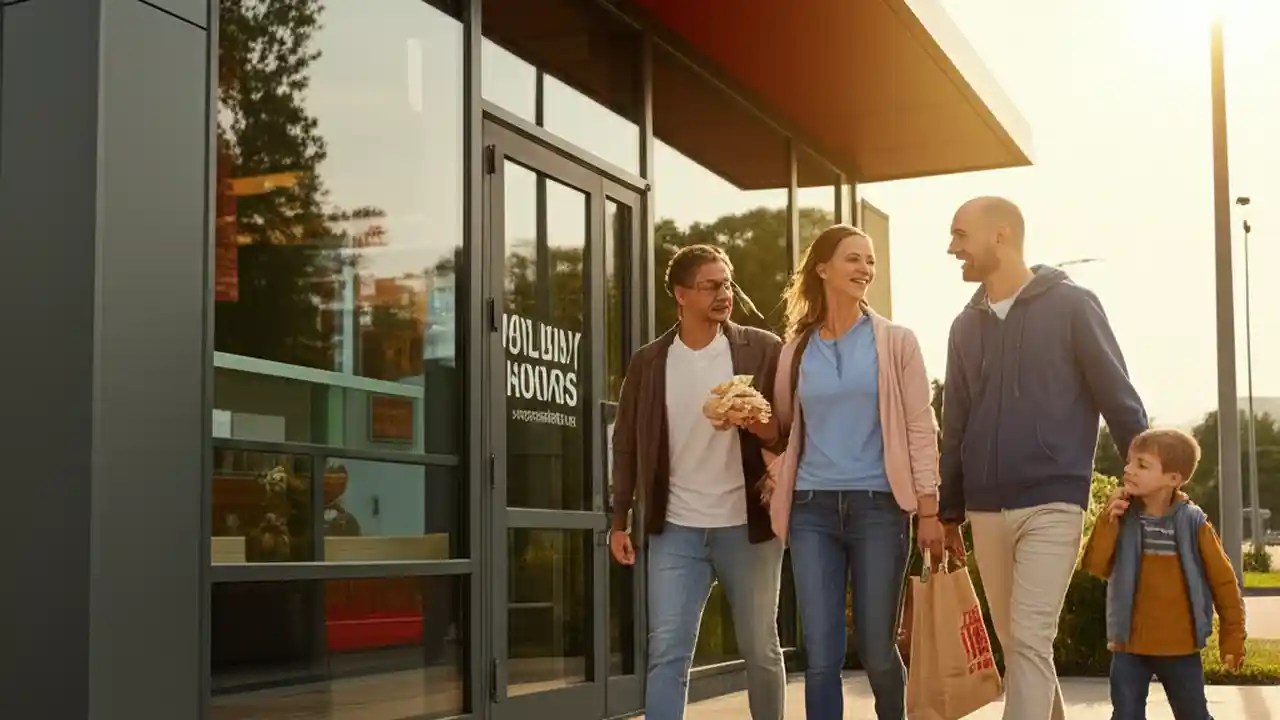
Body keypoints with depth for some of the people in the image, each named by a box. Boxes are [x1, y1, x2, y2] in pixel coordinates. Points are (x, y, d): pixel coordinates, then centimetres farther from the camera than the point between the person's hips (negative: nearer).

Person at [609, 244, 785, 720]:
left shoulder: (763, 350, -1)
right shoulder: (649, 362, 4)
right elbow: (627, 444, 10)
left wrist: (765, 427, -21)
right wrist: (619, 521, 7)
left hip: (747, 525, -1)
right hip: (675, 529, 1)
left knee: (761, 650, 10)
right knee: (666, 651, -4)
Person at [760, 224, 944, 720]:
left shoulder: (895, 342, 3)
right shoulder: (796, 349, 9)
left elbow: (921, 428, 0)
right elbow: (783, 426, 20)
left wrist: (929, 510, -5)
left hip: (878, 506, -2)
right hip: (813, 508, 2)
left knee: (877, 651, 3)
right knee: (822, 656, -1)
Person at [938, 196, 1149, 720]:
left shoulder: (1072, 306, -4)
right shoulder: (967, 325, 10)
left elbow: (1119, 400, -3)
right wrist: (948, 512, 15)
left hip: (1052, 504, -5)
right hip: (986, 511, 5)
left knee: (1030, 640, -12)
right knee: (1014, 644, 12)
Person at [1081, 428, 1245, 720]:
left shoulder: (1193, 523, -8)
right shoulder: (1123, 518, -3)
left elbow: (1223, 581, -1)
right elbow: (1096, 566, -10)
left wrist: (1233, 636, 1)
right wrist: (1108, 519, -17)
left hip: (1181, 647, -1)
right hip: (1130, 645, 1)